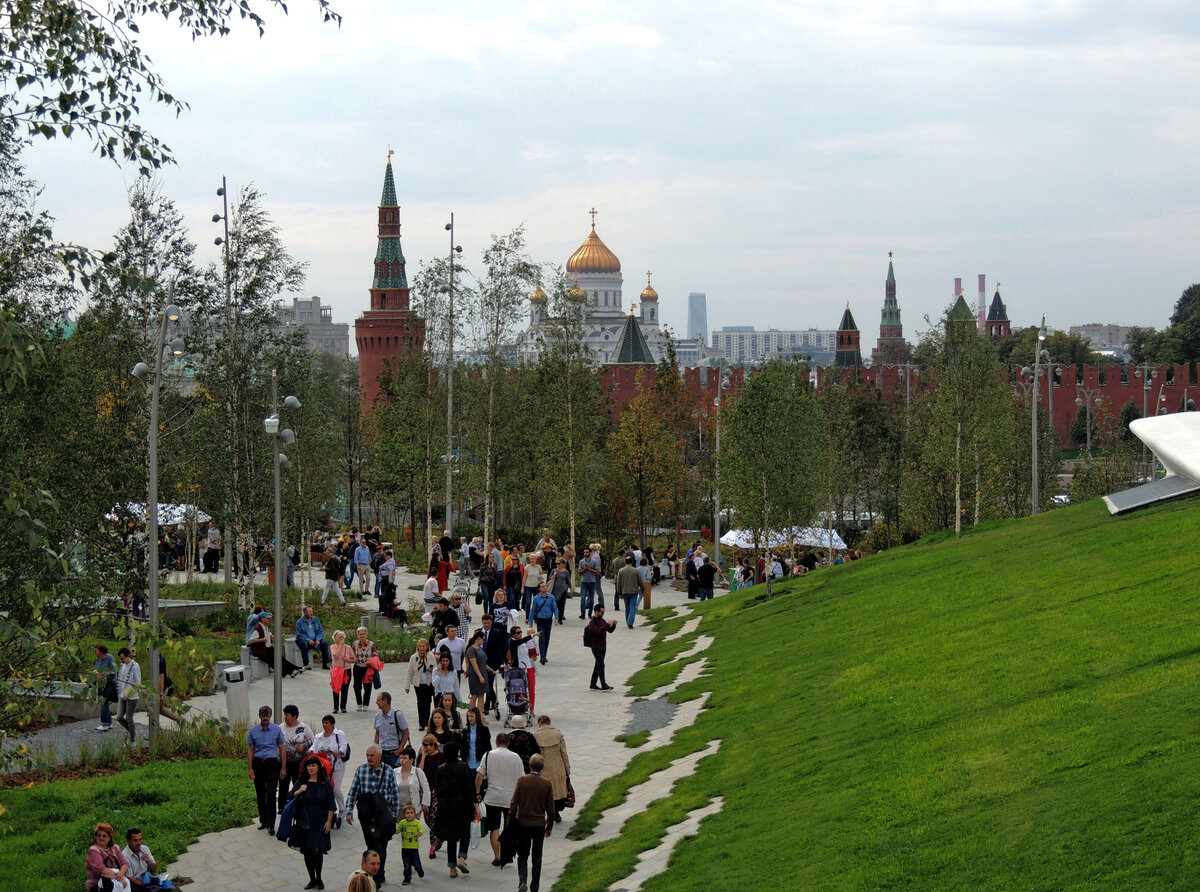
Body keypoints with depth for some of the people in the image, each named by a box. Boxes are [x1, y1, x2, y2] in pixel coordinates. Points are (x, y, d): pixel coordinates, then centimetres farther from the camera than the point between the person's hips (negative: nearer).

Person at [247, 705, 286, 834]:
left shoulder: (277, 730, 0)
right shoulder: (253, 731, 3)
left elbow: (282, 749, 3)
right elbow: (250, 750, 7)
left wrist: (283, 768, 0)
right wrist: (250, 769, 1)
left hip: (272, 763, -2)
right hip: (258, 763, 2)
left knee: (271, 794, -8)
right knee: (260, 794, 9)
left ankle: (271, 824, -7)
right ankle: (263, 820, 23)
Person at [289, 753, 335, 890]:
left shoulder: (325, 783, -3)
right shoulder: (301, 781, 4)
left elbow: (330, 804, -1)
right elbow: (291, 797, 5)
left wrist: (329, 821, -6)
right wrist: (299, 791, -14)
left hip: (320, 822, -3)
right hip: (304, 821, 3)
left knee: (317, 850, -10)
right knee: (306, 851, 5)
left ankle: (319, 878, 8)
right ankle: (312, 879, 17)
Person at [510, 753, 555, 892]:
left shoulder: (521, 780, -8)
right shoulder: (547, 784, -6)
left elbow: (514, 803, -7)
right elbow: (550, 809, 0)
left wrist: (511, 821, 2)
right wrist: (549, 827, 11)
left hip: (523, 824, 0)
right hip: (539, 826, 0)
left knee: (522, 856, 10)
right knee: (537, 857, 12)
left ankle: (522, 881, -12)